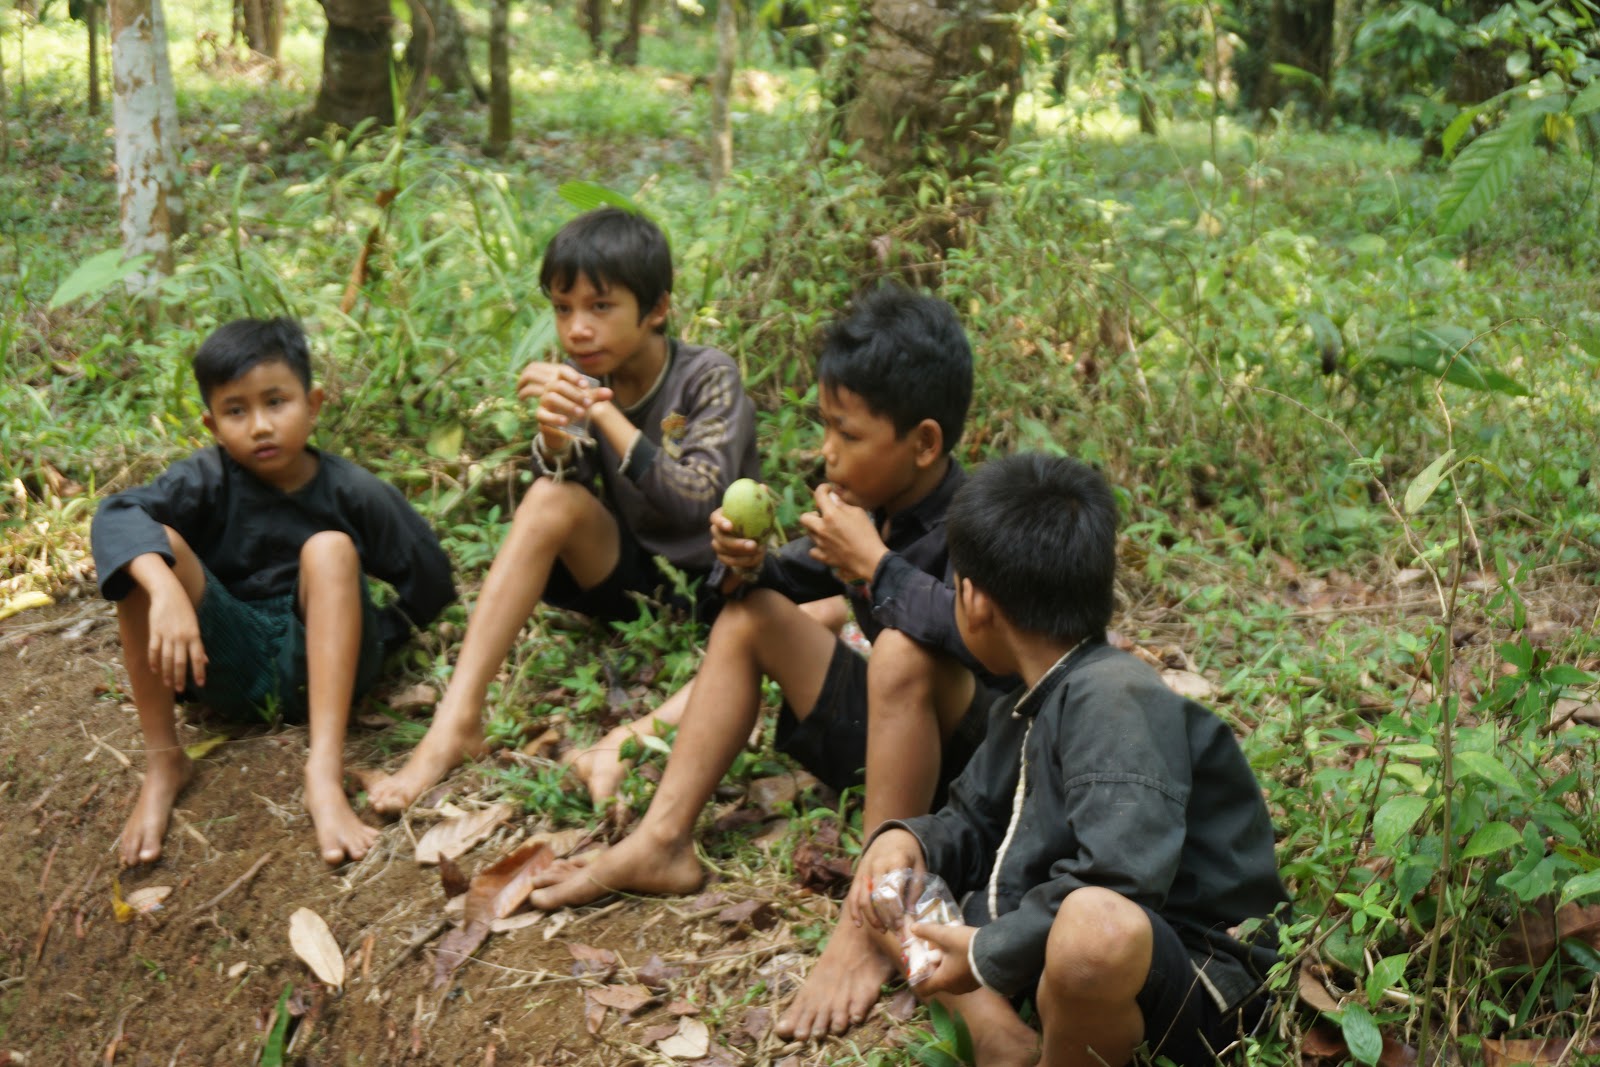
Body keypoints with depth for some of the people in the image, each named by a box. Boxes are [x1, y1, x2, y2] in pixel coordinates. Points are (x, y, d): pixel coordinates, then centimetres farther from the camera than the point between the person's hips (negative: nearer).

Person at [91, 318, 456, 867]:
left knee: (330, 548, -27)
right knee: (154, 546, -22)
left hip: (321, 666, 0)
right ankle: (163, 761, -17)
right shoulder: (208, 481, -9)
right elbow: (115, 516, -28)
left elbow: (429, 576, -1)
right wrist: (166, 591, -45)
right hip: (229, 668, 0)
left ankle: (325, 774, -38)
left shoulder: (352, 491, -9)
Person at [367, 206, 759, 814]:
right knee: (550, 499, -25)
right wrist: (555, 439, -39)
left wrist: (602, 412, -36)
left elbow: (695, 502, -29)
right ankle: (457, 724, -29)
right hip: (632, 576, 3)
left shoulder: (708, 378, -16)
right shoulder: (577, 378, -4)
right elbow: (560, 496, -17)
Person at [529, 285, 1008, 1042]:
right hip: (885, 728, 8)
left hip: (970, 752, -8)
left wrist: (873, 564, -35)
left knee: (903, 650, -38)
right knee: (752, 610, 4)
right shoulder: (869, 501, -4)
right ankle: (661, 845, 2)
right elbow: (800, 576, 11)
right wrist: (748, 564, -12)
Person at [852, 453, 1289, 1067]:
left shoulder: (1116, 700, -22)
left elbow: (1119, 877, -33)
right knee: (886, 878, 12)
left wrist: (988, 953, -23)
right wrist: (908, 839, -5)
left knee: (1095, 923, -43)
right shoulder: (1025, 708, 9)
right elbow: (974, 824, 17)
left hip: (1194, 982, -9)